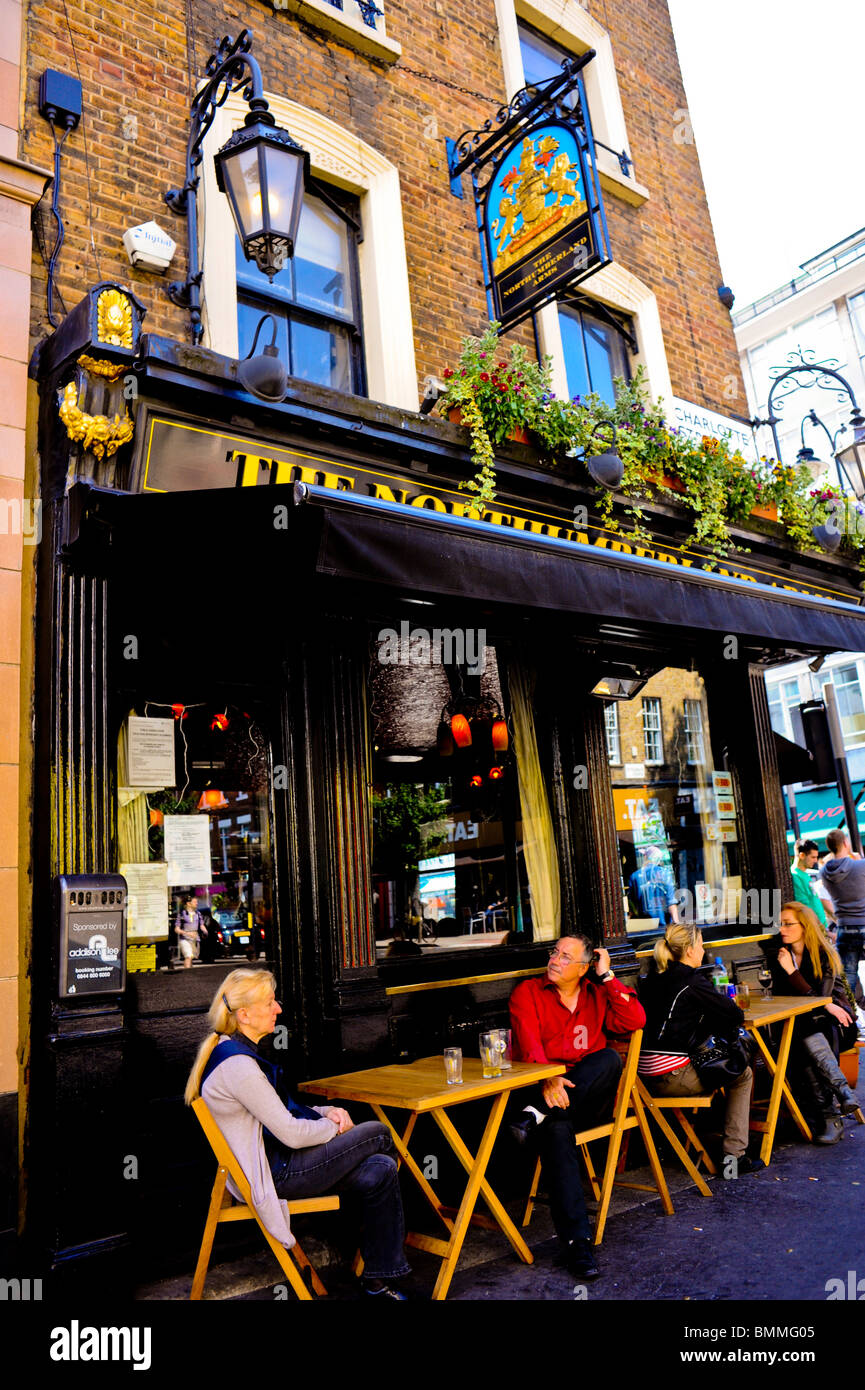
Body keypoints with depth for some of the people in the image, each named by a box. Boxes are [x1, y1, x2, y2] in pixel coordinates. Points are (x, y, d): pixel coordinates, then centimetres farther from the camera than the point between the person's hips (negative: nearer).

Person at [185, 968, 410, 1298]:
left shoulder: (236, 1051, 9)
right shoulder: (237, 1066, -24)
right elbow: (292, 1134, -22)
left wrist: (326, 1112, 2)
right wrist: (335, 1126, -4)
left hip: (273, 1157, 10)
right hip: (272, 1175, -10)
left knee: (379, 1172, -2)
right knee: (377, 1133, -6)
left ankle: (378, 1282, 9)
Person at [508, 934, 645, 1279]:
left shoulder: (597, 994, 16)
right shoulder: (528, 993, 7)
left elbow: (634, 1021, -1)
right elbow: (529, 1043, -9)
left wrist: (607, 976, -1)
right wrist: (548, 1078, -28)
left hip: (589, 1097, 3)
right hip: (542, 1090, -2)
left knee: (610, 1058, -28)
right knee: (557, 1129, -34)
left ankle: (536, 1115, -31)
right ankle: (576, 1241, -30)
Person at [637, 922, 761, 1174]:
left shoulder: (652, 978, 11)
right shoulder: (693, 981, -11)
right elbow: (736, 1016, -6)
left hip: (646, 1073, 8)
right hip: (672, 1077, -7)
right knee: (743, 1075, 13)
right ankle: (734, 1155, 10)